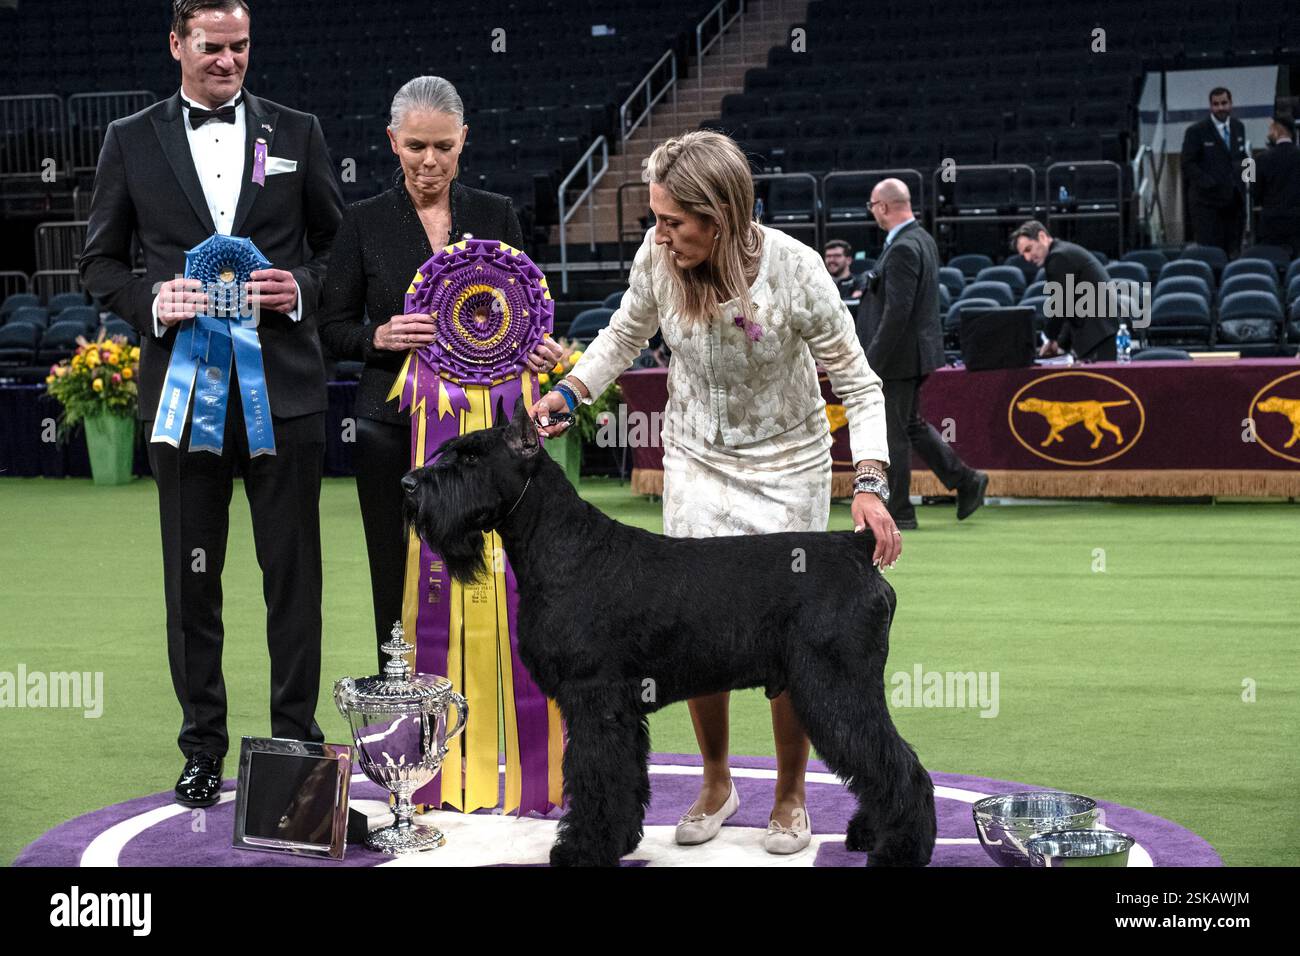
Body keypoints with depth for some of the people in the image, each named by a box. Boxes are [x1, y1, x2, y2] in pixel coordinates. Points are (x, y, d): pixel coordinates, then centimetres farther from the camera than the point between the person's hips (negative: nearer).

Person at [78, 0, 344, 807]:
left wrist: (302, 289, -8)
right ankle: (204, 747, 17)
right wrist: (151, 302, -10)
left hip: (283, 385, 0)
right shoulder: (132, 141, 7)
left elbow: (339, 247, 12)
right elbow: (100, 262, 10)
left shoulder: (297, 133, 8)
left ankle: (297, 739, 13)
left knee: (293, 573, 3)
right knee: (192, 578, 6)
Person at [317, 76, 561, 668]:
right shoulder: (365, 222, 4)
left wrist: (537, 347, -10)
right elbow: (332, 329, 5)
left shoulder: (495, 215, 8)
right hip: (395, 425, -1)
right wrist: (380, 337, -15)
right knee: (400, 580, 0)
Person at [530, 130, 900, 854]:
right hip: (696, 461, 3)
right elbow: (626, 333, 5)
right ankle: (717, 785, 25)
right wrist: (571, 391, -9)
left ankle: (792, 796, 21)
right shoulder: (659, 257, -17)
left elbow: (857, 382, -18)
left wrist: (872, 485, -29)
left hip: (787, 469, -3)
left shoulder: (794, 270, -26)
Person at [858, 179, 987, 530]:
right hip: (916, 351, 10)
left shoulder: (902, 249, -21)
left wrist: (872, 360, -20)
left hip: (899, 355, -10)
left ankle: (898, 512, 8)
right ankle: (966, 481, 20)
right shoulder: (922, 240, 11)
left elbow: (897, 312, -25)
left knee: (892, 434, 0)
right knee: (911, 424, 20)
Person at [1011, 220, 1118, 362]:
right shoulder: (1067, 252, 23)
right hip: (1100, 328, 10)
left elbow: (1060, 305, -11)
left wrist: (1052, 339, 3)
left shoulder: (1058, 257, -9)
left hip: (1096, 331, -10)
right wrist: (1062, 343, 18)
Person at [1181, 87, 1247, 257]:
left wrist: (1242, 183, 8)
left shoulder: (1238, 128, 13)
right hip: (1208, 201, -5)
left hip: (1234, 199, 5)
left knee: (1233, 251, 4)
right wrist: (1209, 184, -16)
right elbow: (1188, 164, -6)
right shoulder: (1196, 131, -4)